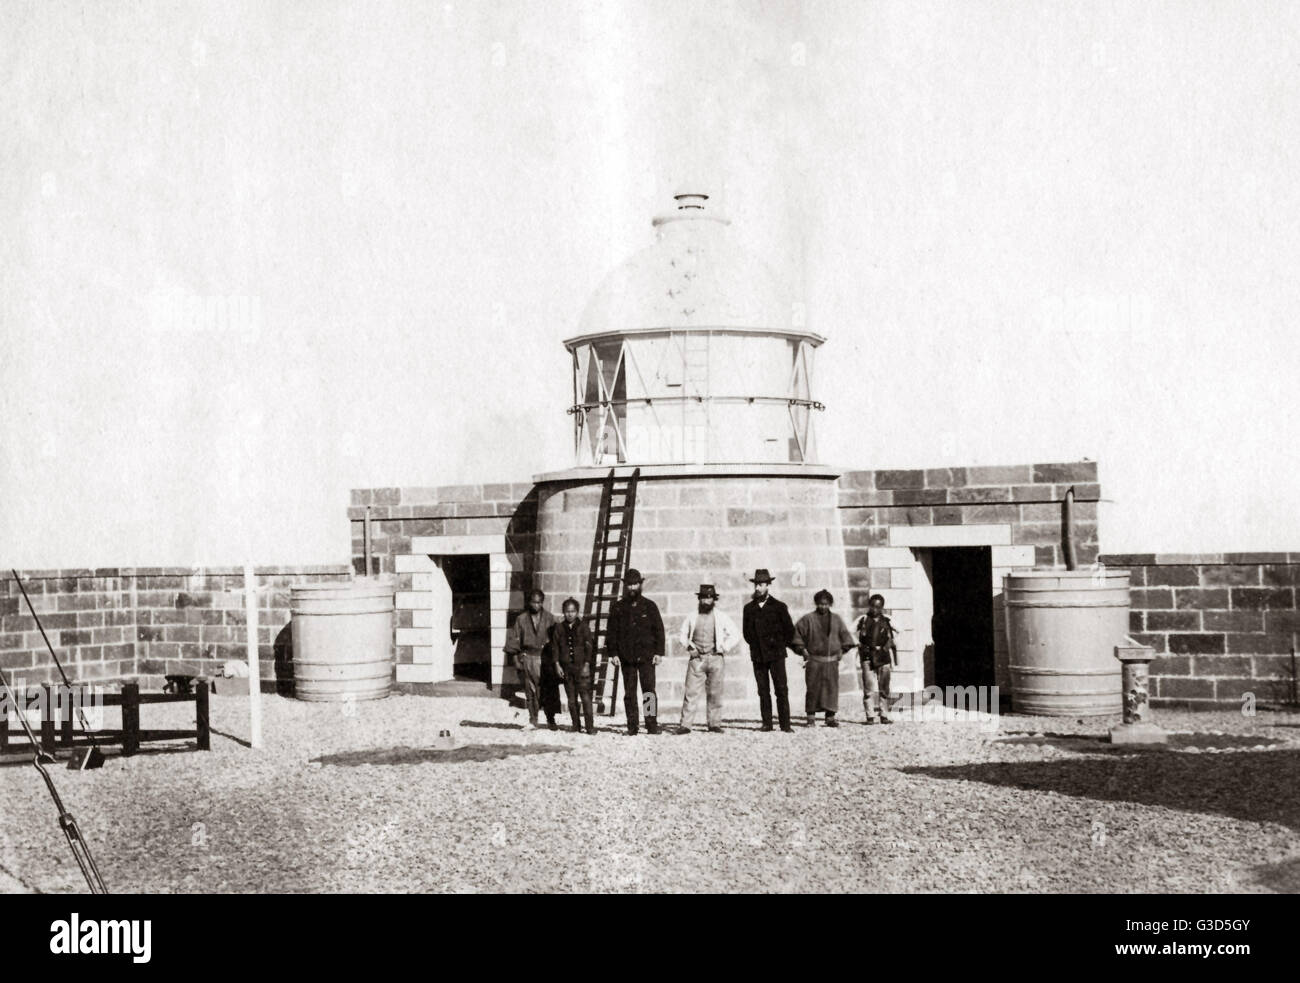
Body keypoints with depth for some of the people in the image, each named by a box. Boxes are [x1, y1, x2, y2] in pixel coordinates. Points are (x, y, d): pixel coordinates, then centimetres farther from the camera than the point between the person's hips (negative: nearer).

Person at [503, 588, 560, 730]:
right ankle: (532, 720, 9)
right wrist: (515, 658, 1)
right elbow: (514, 639, 7)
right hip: (527, 658, 0)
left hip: (545, 657, 0)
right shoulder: (521, 619, 5)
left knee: (549, 689, -4)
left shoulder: (549, 618, 4)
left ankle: (551, 719, 8)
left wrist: (554, 658, 0)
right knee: (531, 690, 1)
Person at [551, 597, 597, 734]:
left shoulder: (583, 628, 2)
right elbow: (555, 647, 9)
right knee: (571, 699, 4)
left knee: (585, 697, -10)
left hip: (581, 666, -3)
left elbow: (589, 647, 0)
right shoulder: (559, 628, 8)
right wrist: (557, 664, 0)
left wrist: (587, 665, -7)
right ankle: (576, 727, 10)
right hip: (566, 667, 3)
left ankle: (590, 726, -9)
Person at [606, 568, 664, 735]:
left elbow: (659, 630, 7)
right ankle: (632, 727, 6)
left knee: (649, 690, -7)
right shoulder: (617, 607, 9)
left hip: (647, 656, -1)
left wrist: (659, 652, -1)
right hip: (626, 657, 1)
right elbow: (612, 632, 8)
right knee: (629, 693, 2)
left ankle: (652, 725, -4)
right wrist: (613, 653, 0)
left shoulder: (649, 606, 8)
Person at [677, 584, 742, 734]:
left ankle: (715, 724, 9)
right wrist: (688, 646, 4)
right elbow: (683, 635, 21)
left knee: (715, 694, 2)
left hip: (715, 659, 0)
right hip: (697, 659, 0)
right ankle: (685, 724, -8)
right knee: (691, 692, -7)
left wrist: (724, 648, 0)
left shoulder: (721, 617, 7)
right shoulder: (691, 617, 9)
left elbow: (736, 636, 9)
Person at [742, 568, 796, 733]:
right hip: (758, 656, 2)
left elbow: (790, 630, 7)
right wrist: (756, 646, 11)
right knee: (763, 691, 2)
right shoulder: (749, 608, 8)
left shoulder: (779, 607, 1)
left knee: (781, 690, -6)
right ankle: (766, 723, 5)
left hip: (776, 655, -2)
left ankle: (785, 724, -5)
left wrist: (781, 646, 7)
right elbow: (746, 632, 18)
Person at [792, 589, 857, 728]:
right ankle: (811, 717, 4)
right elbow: (797, 633, 4)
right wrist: (802, 649, -2)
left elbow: (844, 635, 19)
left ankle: (830, 717, 3)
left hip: (832, 661, 2)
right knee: (813, 688, -3)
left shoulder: (836, 619, 10)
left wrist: (842, 650, 9)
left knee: (832, 688, -2)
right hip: (814, 661, -2)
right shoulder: (808, 619, 0)